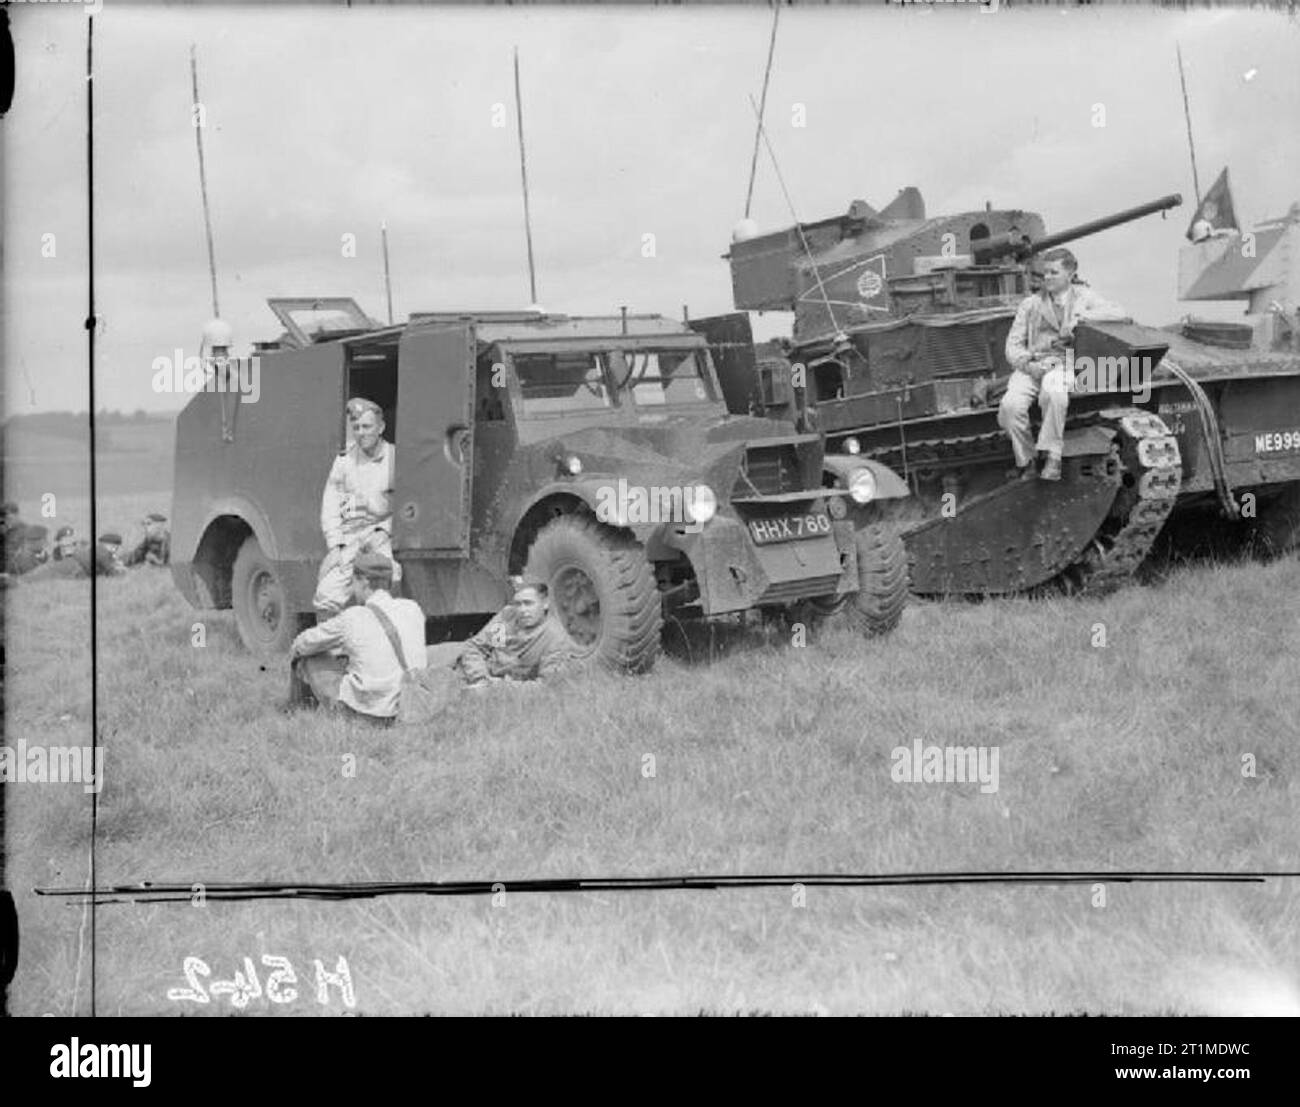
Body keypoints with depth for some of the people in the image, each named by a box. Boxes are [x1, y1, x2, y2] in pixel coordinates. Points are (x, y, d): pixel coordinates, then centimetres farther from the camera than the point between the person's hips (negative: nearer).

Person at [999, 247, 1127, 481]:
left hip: (1065, 364, -2)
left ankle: (1053, 457, -31)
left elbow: (1119, 313, 0)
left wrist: (1081, 317, -11)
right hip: (1031, 364, 3)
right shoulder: (1030, 304, 21)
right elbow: (1013, 345, 13)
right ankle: (1025, 463, -13)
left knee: (1053, 392, -40)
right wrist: (1028, 364, -8)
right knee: (1010, 405, -29)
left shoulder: (1083, 297, 16)